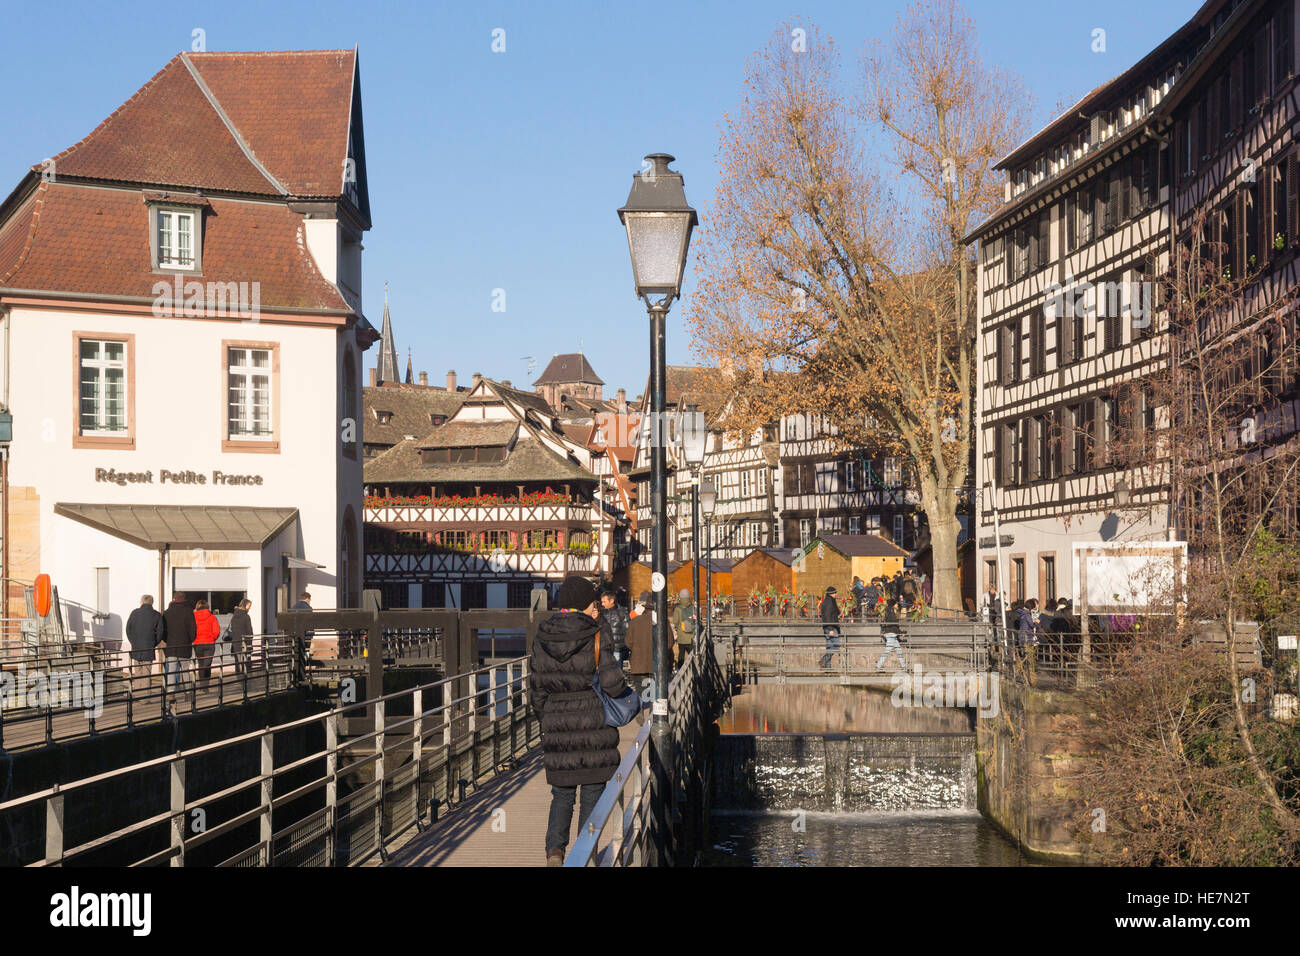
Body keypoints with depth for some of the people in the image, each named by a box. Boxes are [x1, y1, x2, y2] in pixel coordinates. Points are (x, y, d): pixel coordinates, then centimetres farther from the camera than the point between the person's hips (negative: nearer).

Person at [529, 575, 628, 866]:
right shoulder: (595, 635, -10)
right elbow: (611, 681, -18)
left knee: (562, 794, 14)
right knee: (592, 795, 9)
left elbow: (537, 688, 8)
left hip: (556, 725, 3)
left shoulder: (542, 638, 2)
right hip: (593, 724, -3)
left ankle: (555, 848, -5)